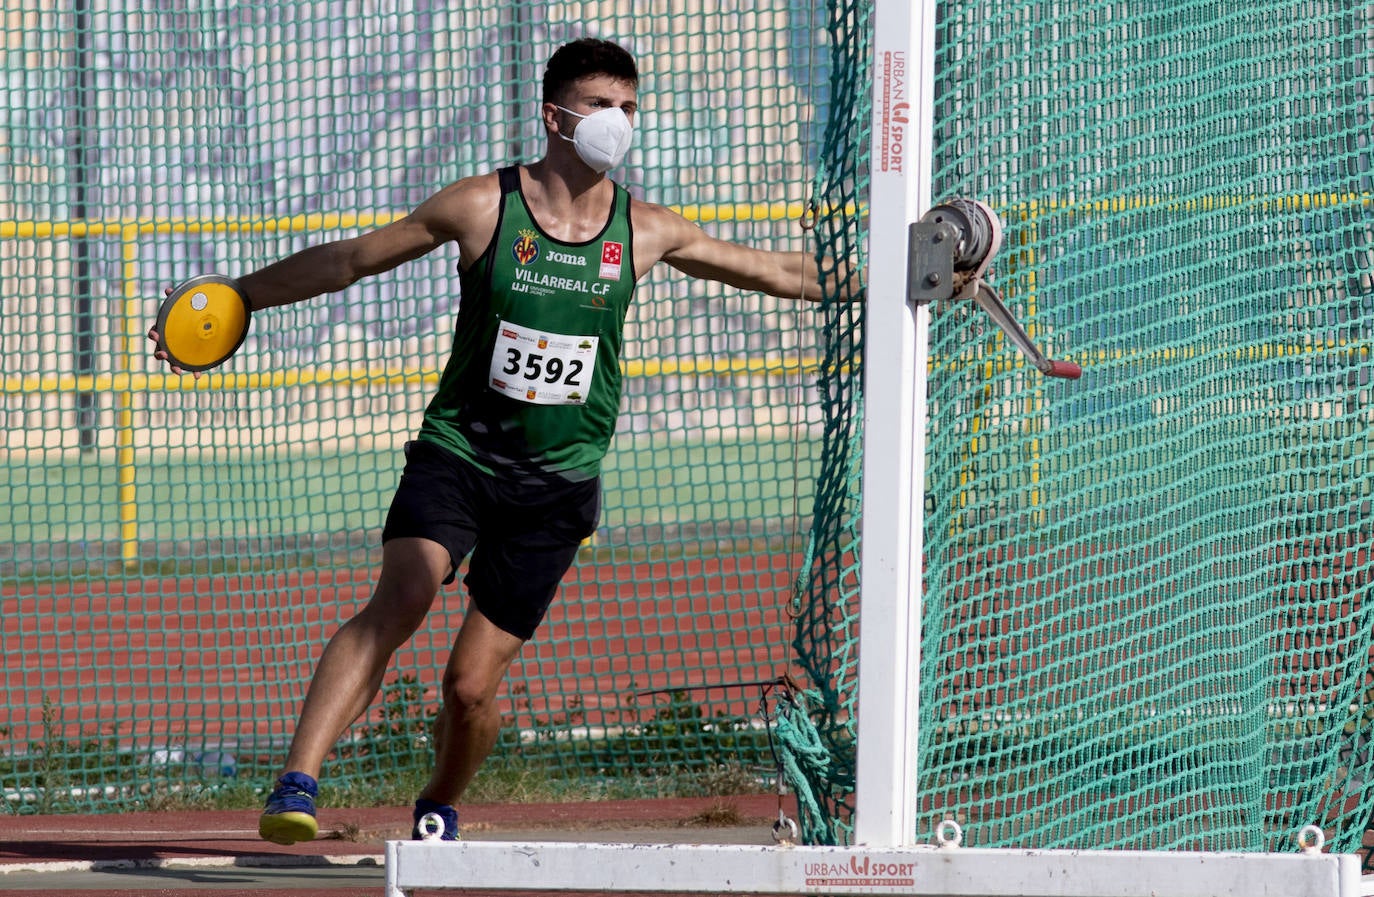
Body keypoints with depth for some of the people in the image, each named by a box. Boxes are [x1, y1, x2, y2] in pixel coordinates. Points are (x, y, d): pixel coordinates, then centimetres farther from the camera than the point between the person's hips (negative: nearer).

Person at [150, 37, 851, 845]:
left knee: (472, 687, -2)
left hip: (558, 483, 2)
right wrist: (233, 296, 6)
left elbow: (775, 271, 15)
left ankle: (440, 809, 30)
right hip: (457, 453, -2)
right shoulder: (483, 208, -6)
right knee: (402, 597, -29)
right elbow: (350, 260, 4)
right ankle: (297, 786, -35)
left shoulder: (646, 231, 1)